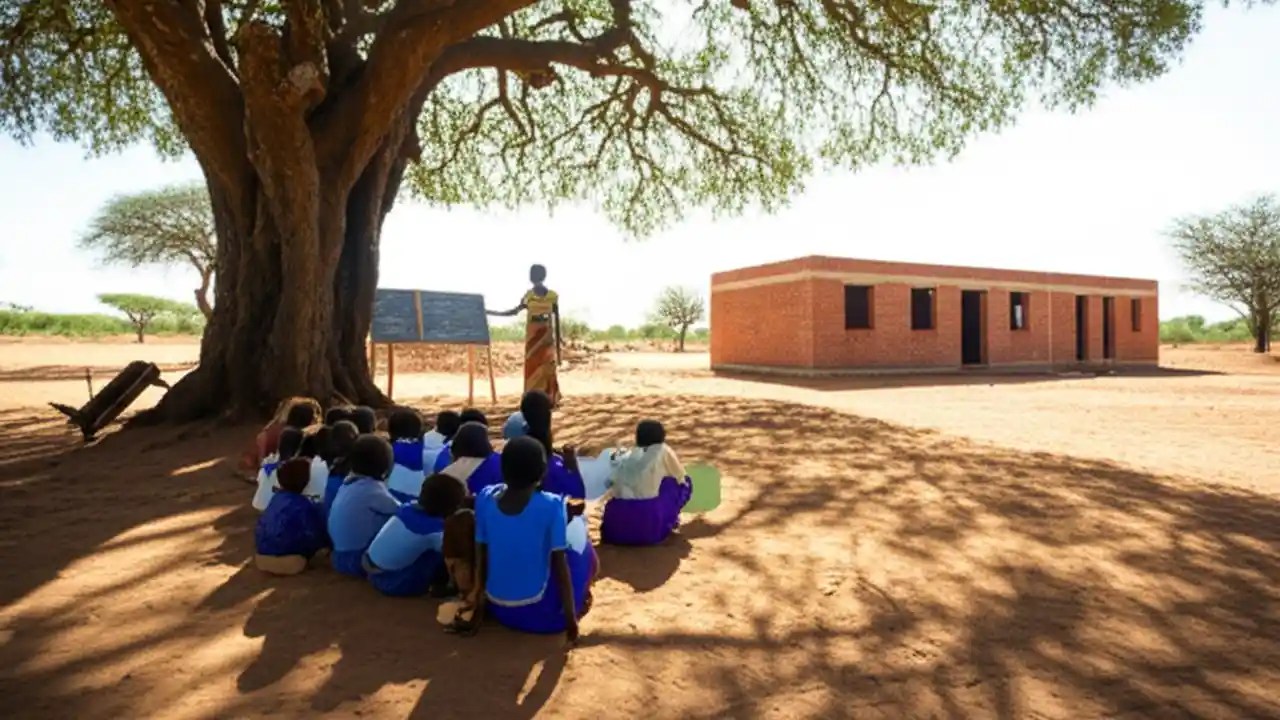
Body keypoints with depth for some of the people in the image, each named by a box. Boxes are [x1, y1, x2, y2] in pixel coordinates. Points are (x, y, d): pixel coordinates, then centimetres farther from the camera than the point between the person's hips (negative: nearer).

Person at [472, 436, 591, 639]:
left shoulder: (485, 498, -11)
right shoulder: (551, 506, -21)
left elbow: (480, 557, -1)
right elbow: (560, 566, -16)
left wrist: (480, 603, 12)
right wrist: (571, 618, -5)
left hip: (498, 610, 4)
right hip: (541, 614, -4)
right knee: (577, 524, 11)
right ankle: (581, 601, 21)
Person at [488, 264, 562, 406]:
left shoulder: (552, 296, -4)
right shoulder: (528, 295, 1)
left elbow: (556, 318, 2)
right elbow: (514, 311, 5)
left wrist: (558, 338, 2)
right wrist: (491, 312, 0)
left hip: (547, 335, -2)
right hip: (533, 335, 2)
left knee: (548, 367, -3)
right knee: (532, 367, 1)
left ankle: (550, 399, 4)